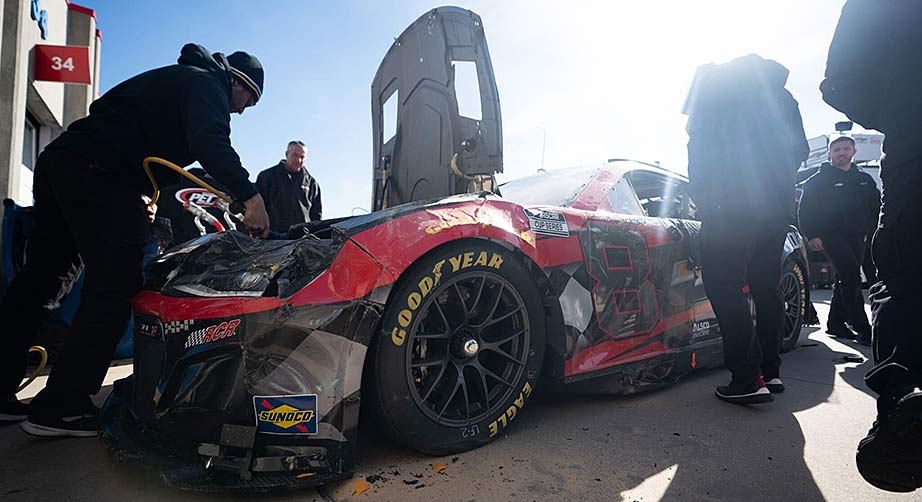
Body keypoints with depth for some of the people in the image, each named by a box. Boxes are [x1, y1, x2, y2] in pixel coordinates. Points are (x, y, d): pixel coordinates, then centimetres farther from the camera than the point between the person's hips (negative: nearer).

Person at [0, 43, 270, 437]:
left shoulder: (173, 79, 33)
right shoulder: (207, 83, 3)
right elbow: (210, 143, -18)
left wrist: (139, 196, 29)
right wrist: (250, 197, -22)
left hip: (57, 160, 10)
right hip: (101, 173, -10)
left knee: (39, 280, 12)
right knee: (114, 288, -9)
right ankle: (60, 408, -7)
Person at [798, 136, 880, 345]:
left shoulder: (865, 179, 18)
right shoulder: (818, 180, 1)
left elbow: (876, 207, 22)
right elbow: (805, 210, -3)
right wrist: (811, 235, -12)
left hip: (857, 237, 6)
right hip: (832, 235, -6)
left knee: (846, 280, 8)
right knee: (851, 277, -17)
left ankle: (836, 323, 18)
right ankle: (863, 329, -17)